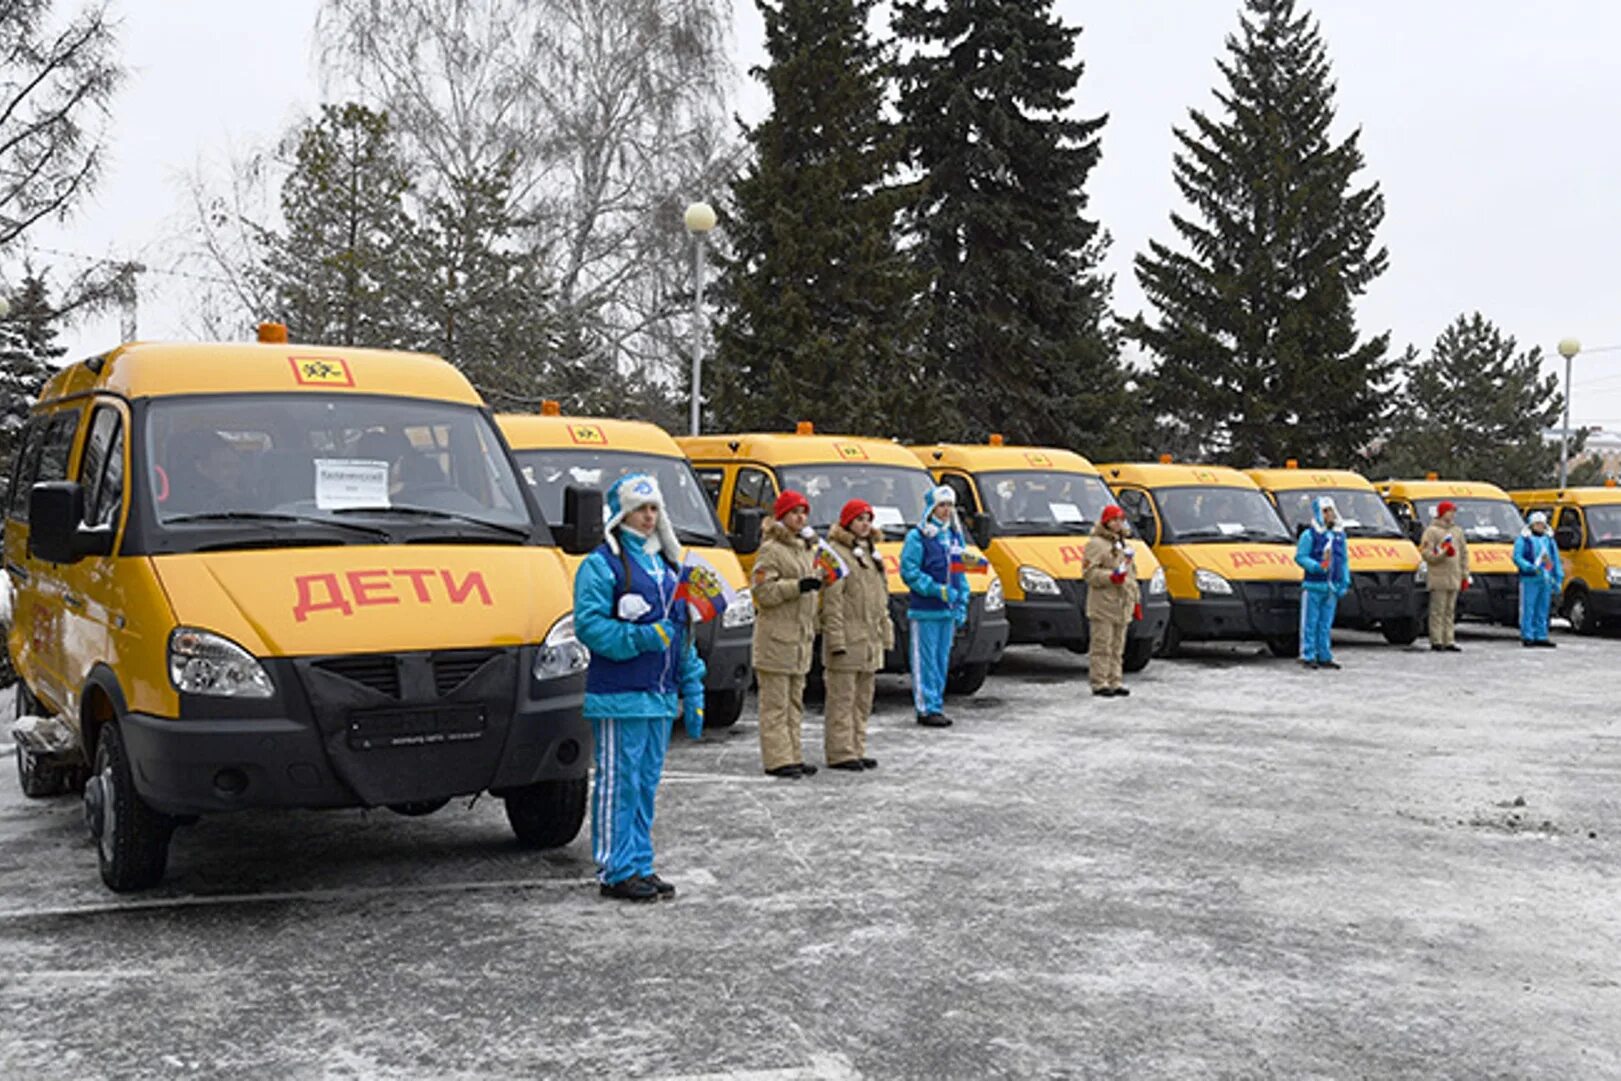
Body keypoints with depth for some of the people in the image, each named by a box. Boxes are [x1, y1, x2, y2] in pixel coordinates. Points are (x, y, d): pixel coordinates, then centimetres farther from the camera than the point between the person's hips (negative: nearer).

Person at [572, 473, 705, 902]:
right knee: (619, 784, -3)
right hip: (619, 696, -7)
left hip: (659, 697, 8)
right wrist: (642, 638, -24)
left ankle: (640, 866, 21)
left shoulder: (666, 564, 18)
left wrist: (692, 691, 18)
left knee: (646, 784, 13)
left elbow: (683, 631, 21)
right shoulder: (601, 564, -6)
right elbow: (589, 625, -15)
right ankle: (616, 871, 4)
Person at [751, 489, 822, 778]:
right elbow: (762, 591, -17)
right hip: (776, 637, -9)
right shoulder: (771, 550, -9)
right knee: (775, 703, -6)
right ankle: (777, 760, -5)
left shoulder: (807, 548, 18)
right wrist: (797, 586, -25)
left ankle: (793, 756, 19)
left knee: (794, 700, 13)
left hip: (800, 636, 9)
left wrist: (813, 625, 22)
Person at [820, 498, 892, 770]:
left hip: (870, 641, 9)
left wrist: (886, 633, 18)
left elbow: (882, 600, 24)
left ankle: (857, 750, 18)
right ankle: (840, 753, -4)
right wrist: (836, 639, -20)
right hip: (847, 640, -9)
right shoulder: (835, 553, -8)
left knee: (862, 699, 12)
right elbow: (832, 602, -15)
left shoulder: (871, 554, 20)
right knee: (842, 699, -6)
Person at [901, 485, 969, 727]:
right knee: (925, 661, -4)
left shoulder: (955, 537, 16)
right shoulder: (917, 537, -6)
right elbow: (909, 572, -13)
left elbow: (961, 573, 21)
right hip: (924, 611, -7)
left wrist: (962, 604, 11)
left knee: (942, 660, 11)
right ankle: (927, 709, -1)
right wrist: (938, 590, -18)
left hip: (948, 611, 7)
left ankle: (937, 705, 18)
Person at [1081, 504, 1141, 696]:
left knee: (1117, 647, 10)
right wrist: (1111, 576, -25)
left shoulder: (1124, 545, 24)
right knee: (1102, 646, -8)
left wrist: (1135, 600, 24)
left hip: (1122, 605, 8)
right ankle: (1099, 684, -6)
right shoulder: (1095, 544, -5)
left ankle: (1114, 682, 15)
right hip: (1103, 604, -8)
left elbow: (1132, 574, 29)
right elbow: (1089, 572, -14)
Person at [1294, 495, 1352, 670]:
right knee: (1310, 623, -2)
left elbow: (1344, 559, 20)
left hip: (1331, 587, 6)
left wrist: (1345, 582, 12)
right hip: (1313, 586, -6)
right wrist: (1317, 566, -21)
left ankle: (1325, 656, 16)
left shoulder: (1340, 534, 14)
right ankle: (1308, 656, 3)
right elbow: (1300, 557, -8)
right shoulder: (1309, 534, -5)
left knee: (1326, 624, 11)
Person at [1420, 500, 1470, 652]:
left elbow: (1464, 554, 20)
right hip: (1438, 578, -6)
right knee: (1438, 611, -6)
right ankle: (1436, 642, -4)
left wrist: (1465, 576, 14)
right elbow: (1426, 553, -9)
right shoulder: (1431, 531, -3)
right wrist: (1443, 554, -22)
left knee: (1450, 611, 8)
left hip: (1454, 579, 7)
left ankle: (1448, 642, 11)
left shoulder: (1457, 531, 18)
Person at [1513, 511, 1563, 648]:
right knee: (1528, 609, -7)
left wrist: (1558, 579, 14)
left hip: (1546, 580, 6)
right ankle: (1527, 636, -3)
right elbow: (1517, 558, -9)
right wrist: (1531, 568, -22)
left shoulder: (1549, 540, 19)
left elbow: (1556, 560, 21)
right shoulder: (1523, 540, 1)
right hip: (1530, 580, -6)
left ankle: (1541, 636, 12)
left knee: (1542, 610, 8)